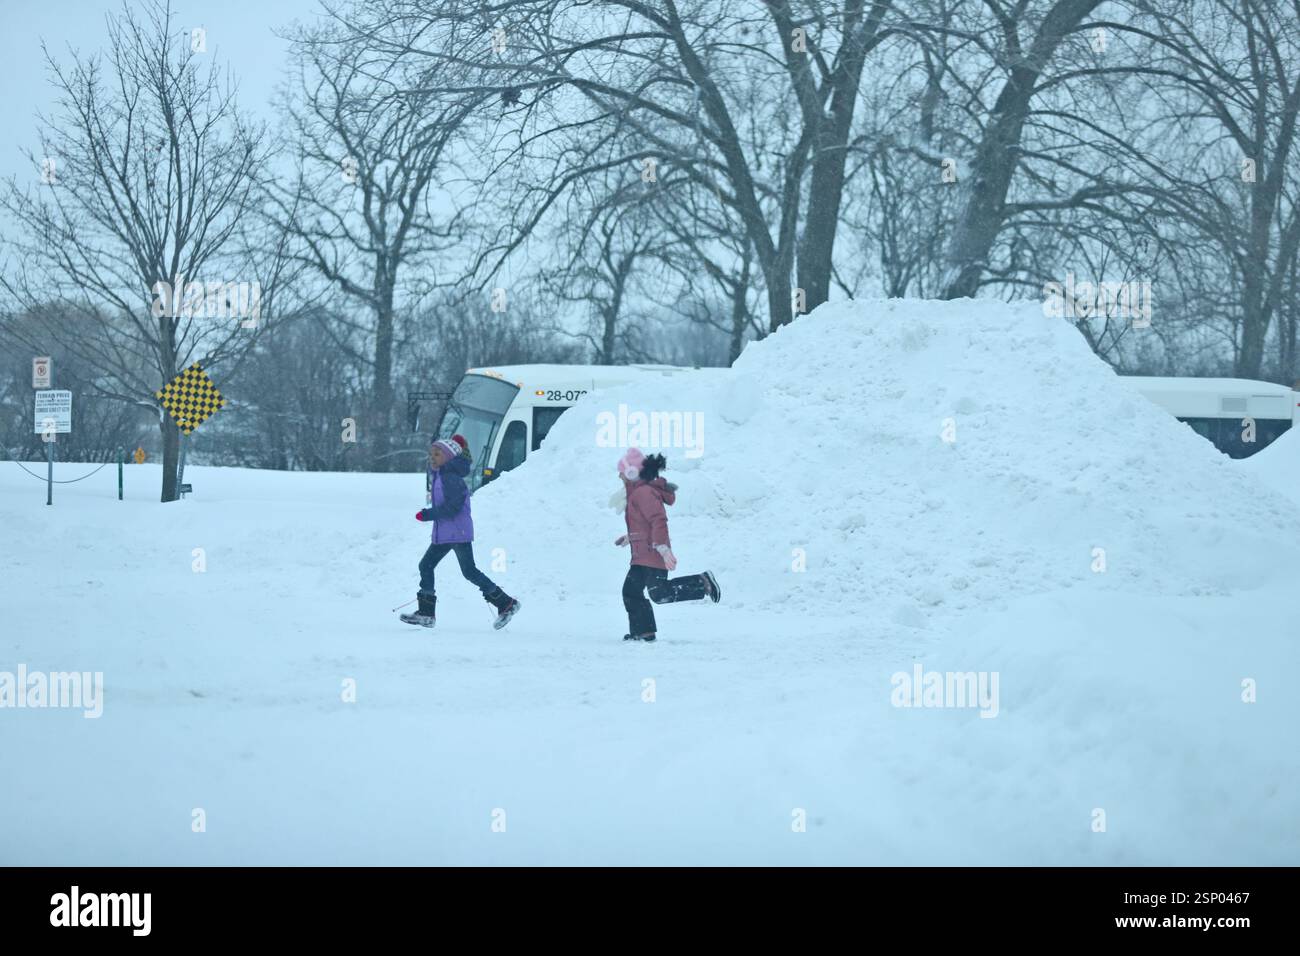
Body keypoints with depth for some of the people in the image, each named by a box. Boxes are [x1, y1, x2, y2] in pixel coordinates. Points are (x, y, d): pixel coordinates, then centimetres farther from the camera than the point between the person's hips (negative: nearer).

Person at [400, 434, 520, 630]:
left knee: (469, 571, -8)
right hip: (442, 533, 10)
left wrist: (428, 515, -19)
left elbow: (453, 507, -22)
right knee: (425, 565, 6)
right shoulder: (437, 475, 13)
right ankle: (426, 613, 10)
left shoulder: (451, 478, -16)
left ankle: (506, 603, -1)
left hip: (458, 532, -10)